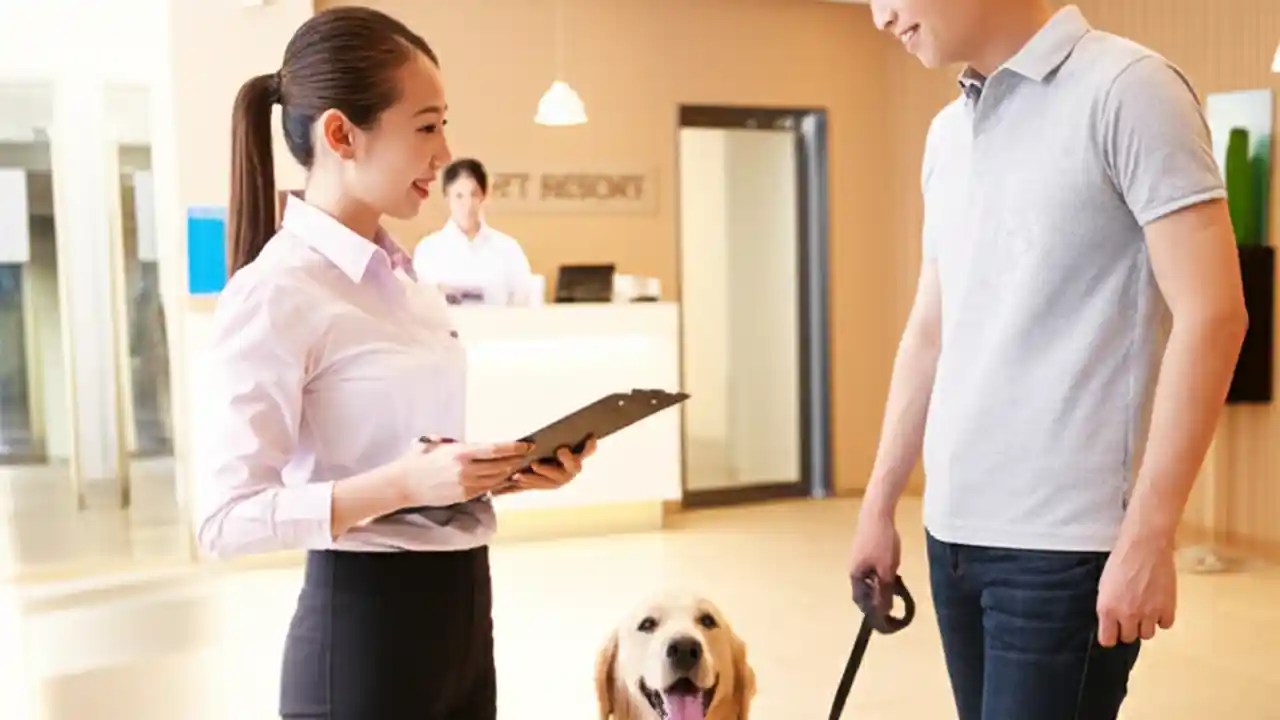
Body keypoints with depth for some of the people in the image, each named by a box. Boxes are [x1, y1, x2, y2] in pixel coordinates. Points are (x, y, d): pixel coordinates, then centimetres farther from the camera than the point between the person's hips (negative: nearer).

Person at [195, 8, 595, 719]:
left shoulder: (402, 279, 8)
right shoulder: (274, 291, -17)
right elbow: (225, 518, -19)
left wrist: (507, 470, -1)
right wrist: (405, 484, -29)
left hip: (459, 605, 8)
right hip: (365, 625, -8)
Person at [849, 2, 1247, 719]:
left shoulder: (1127, 88, -7)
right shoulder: (946, 132, 12)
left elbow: (1211, 315, -12)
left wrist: (1147, 537, -16)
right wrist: (879, 503, 15)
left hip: (1065, 541, -6)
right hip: (953, 529, 6)